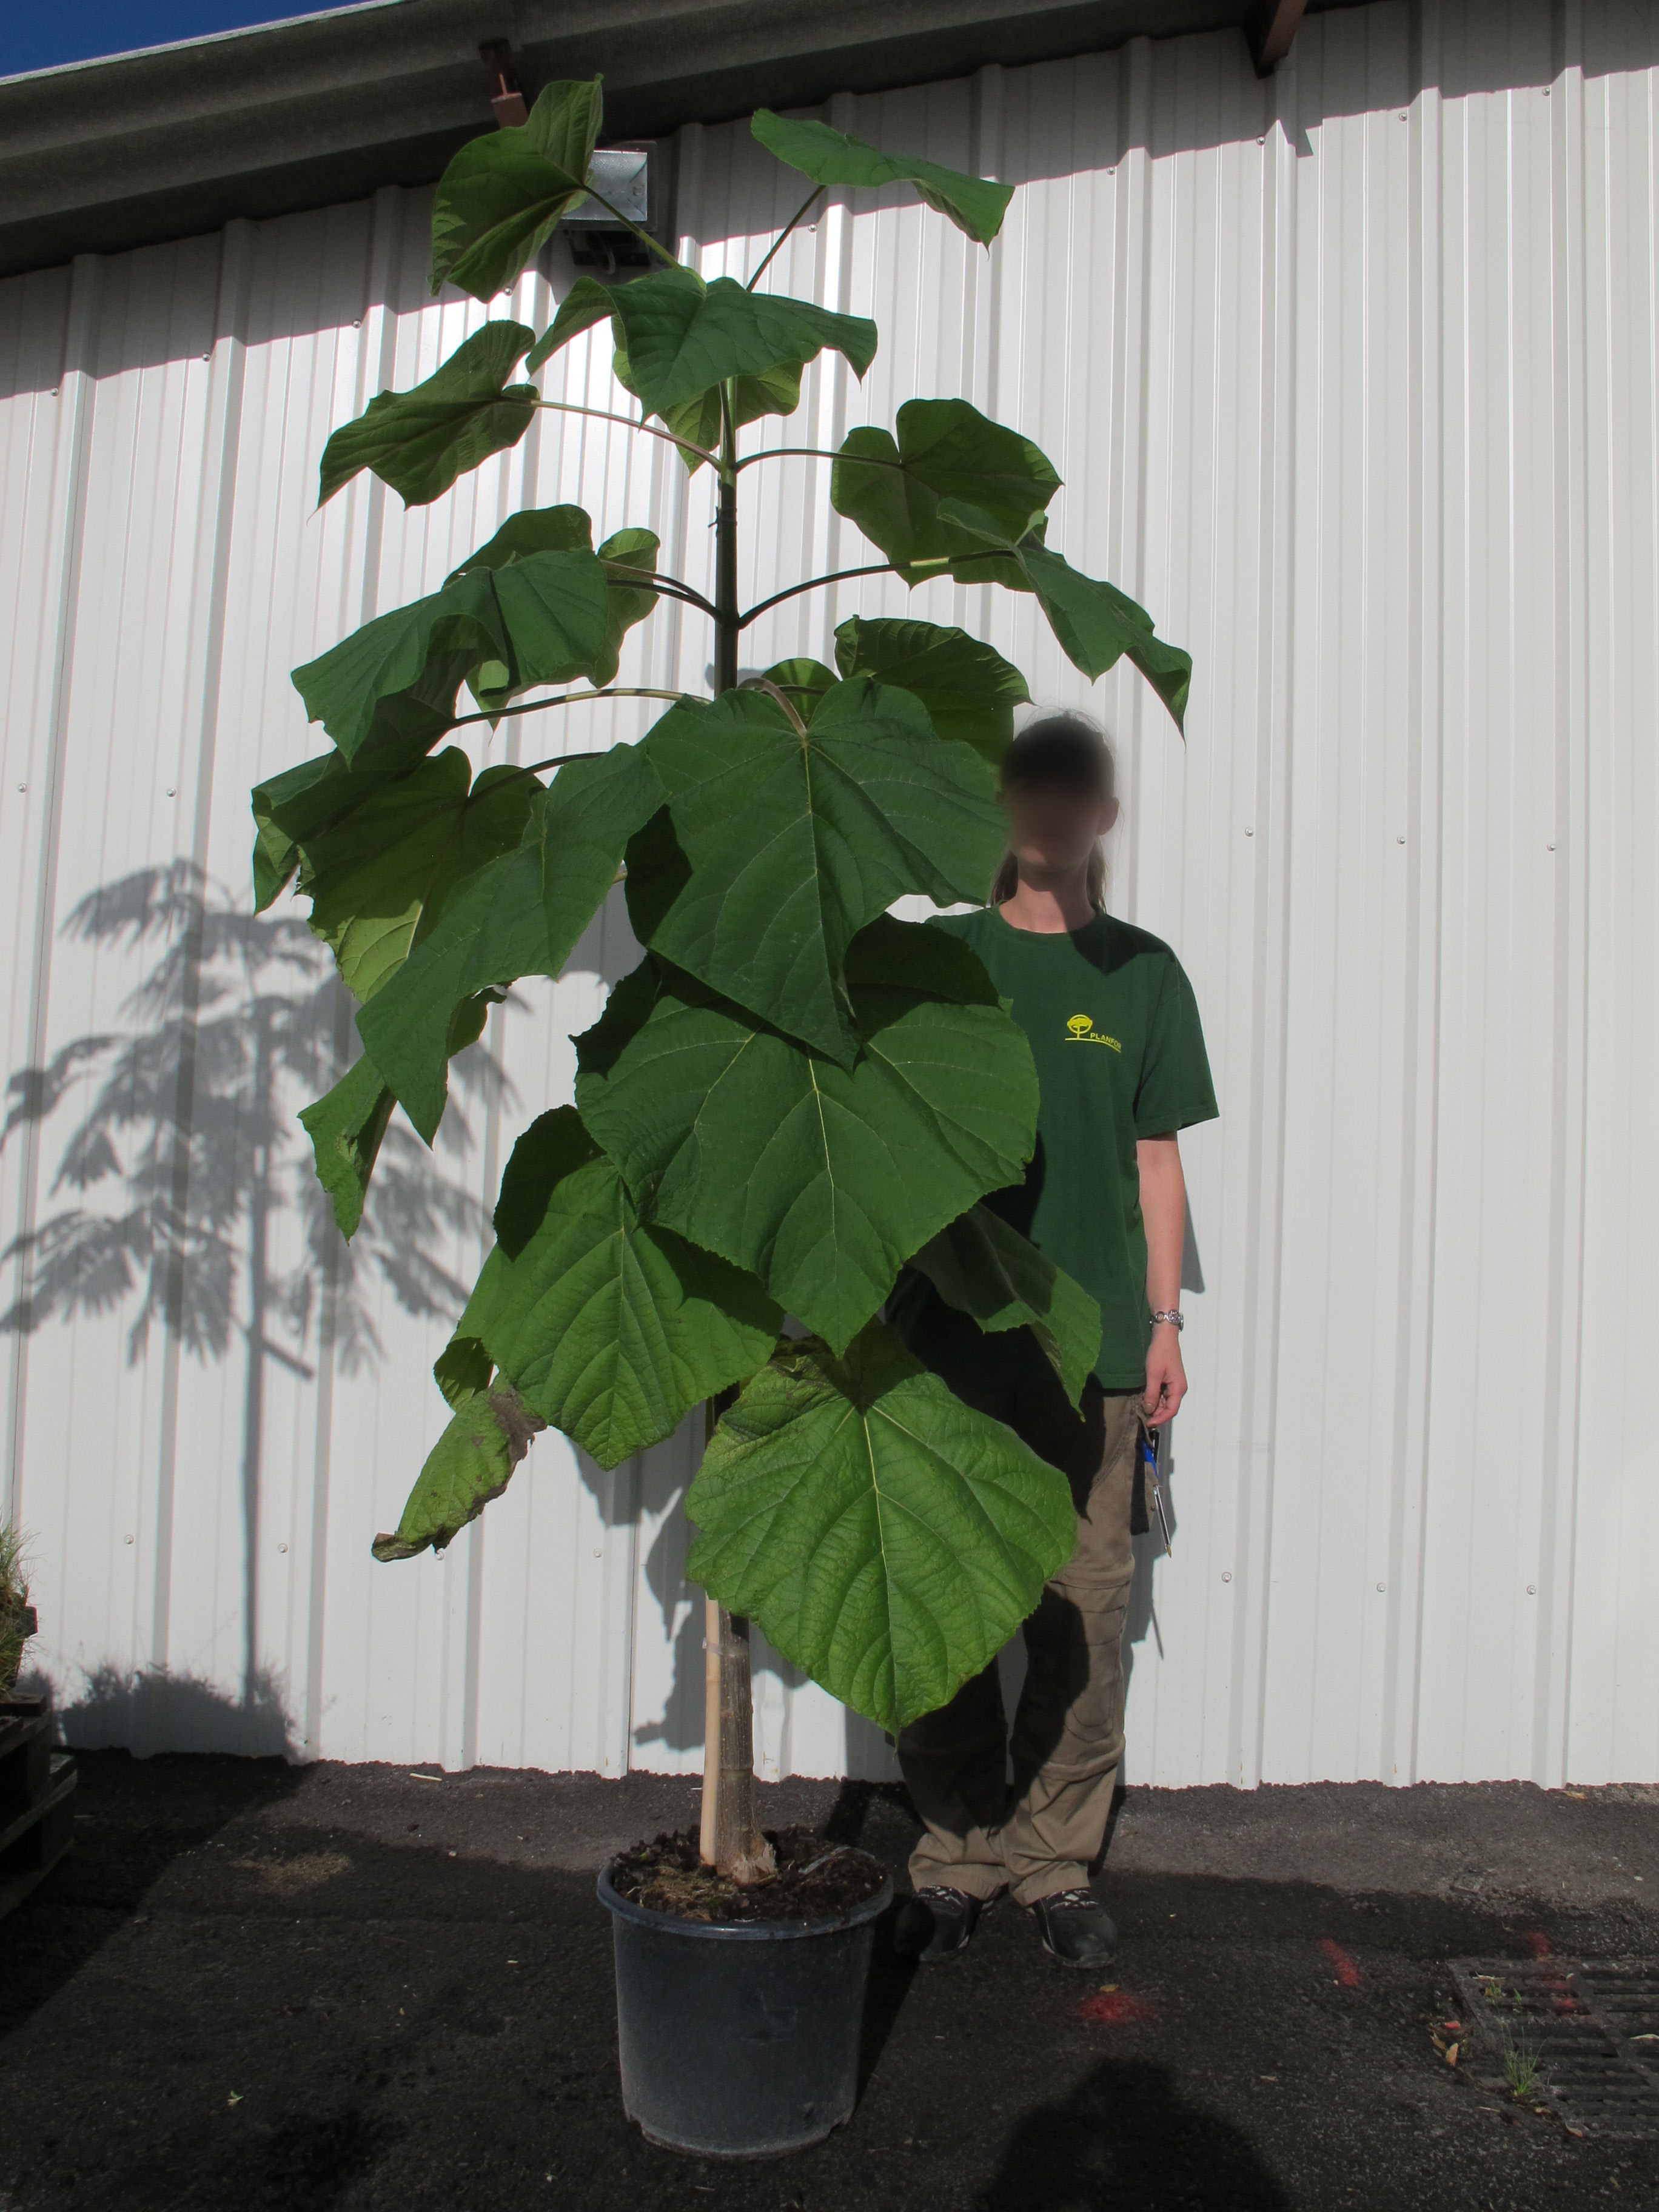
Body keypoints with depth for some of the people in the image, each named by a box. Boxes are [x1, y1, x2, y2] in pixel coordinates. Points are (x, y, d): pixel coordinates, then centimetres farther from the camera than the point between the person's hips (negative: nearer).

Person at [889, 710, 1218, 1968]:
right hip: (944, 1341, 0)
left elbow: (1156, 1161, 9)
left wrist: (1165, 1321, 5)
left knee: (1082, 1616, 4)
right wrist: (882, 1299, 7)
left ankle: (1057, 1863, 20)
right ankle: (956, 1860, 21)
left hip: (1091, 1347, 0)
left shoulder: (1142, 973, 8)